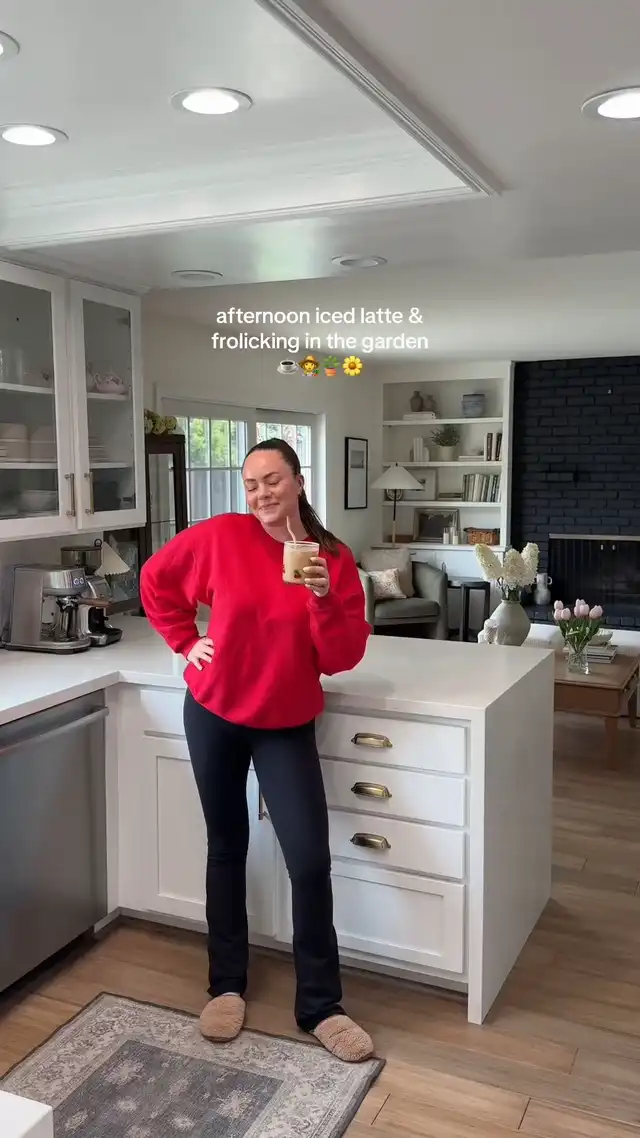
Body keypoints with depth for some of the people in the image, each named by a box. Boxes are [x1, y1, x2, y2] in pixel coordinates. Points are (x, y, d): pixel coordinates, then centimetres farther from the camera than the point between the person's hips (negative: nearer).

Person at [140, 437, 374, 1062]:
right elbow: (156, 578, 6)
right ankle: (227, 985, 31)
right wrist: (186, 641, 0)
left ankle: (320, 1006, 13)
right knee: (226, 848, 13)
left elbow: (343, 658, -12)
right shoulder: (220, 537, -10)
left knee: (310, 861, -5)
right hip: (214, 714, 1)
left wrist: (322, 599, -27)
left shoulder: (334, 559, -9)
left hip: (286, 726, 0)